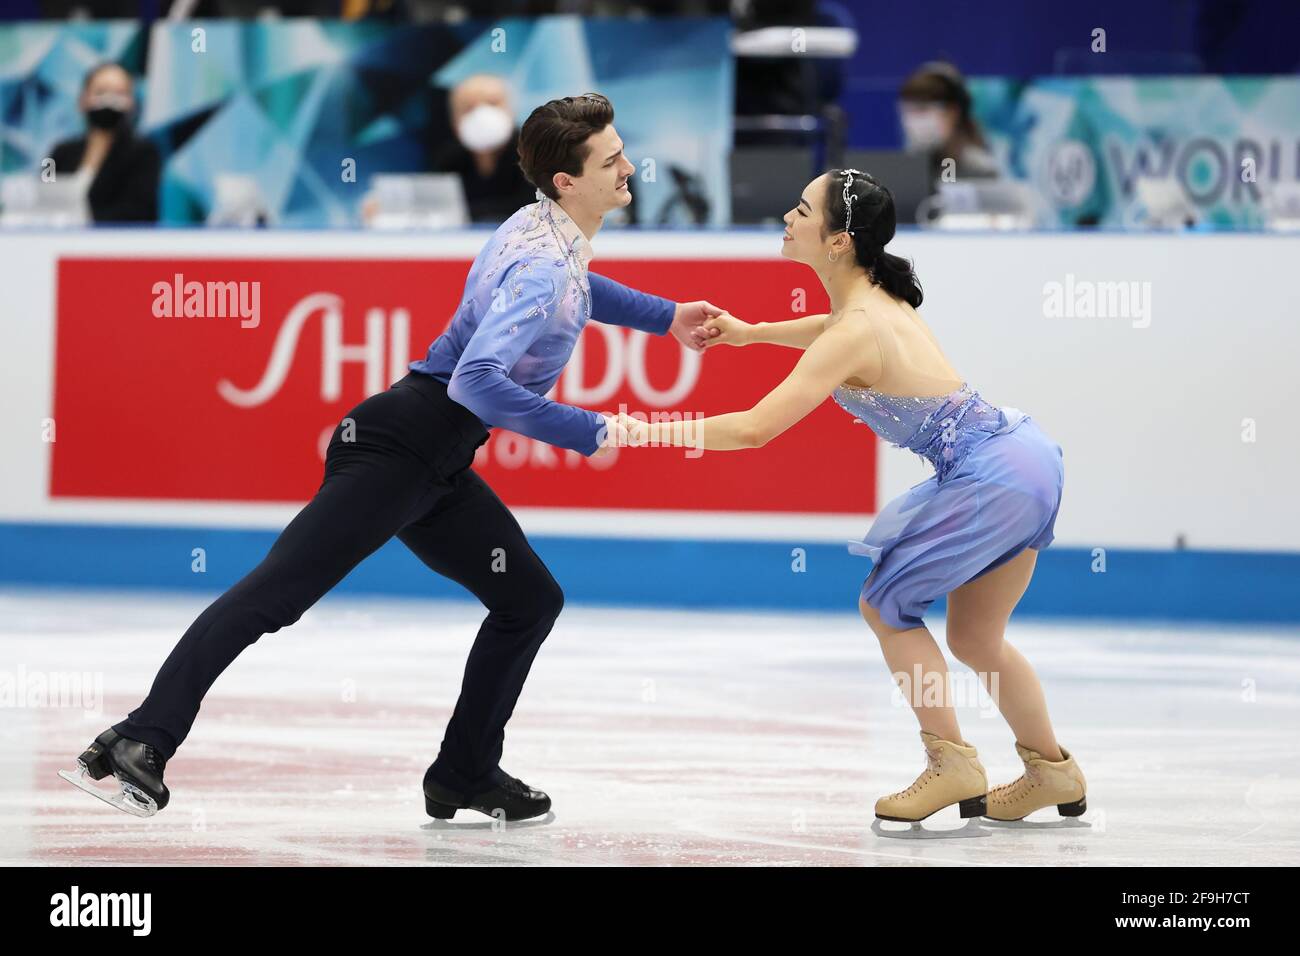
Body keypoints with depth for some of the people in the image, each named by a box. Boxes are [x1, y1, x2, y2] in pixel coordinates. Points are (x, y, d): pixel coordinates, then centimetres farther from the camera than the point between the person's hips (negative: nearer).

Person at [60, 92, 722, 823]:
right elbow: (477, 378, -31)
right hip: (397, 450, -10)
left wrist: (664, 317, 34)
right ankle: (144, 743, -26)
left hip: (437, 464, 10)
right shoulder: (539, 266, -18)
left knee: (531, 600, 15)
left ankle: (466, 775, 21)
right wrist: (582, 431, -24)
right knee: (278, 590, -18)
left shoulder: (554, 235, 13)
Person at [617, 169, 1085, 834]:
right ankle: (1052, 769, 30)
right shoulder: (878, 298, 9)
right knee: (974, 635, 21)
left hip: (992, 478, -9)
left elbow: (754, 429, -21)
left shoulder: (854, 334, -18)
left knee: (885, 603, 3)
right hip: (1025, 456, 9)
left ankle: (953, 765, 4)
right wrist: (749, 332, 29)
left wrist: (650, 431, -14)